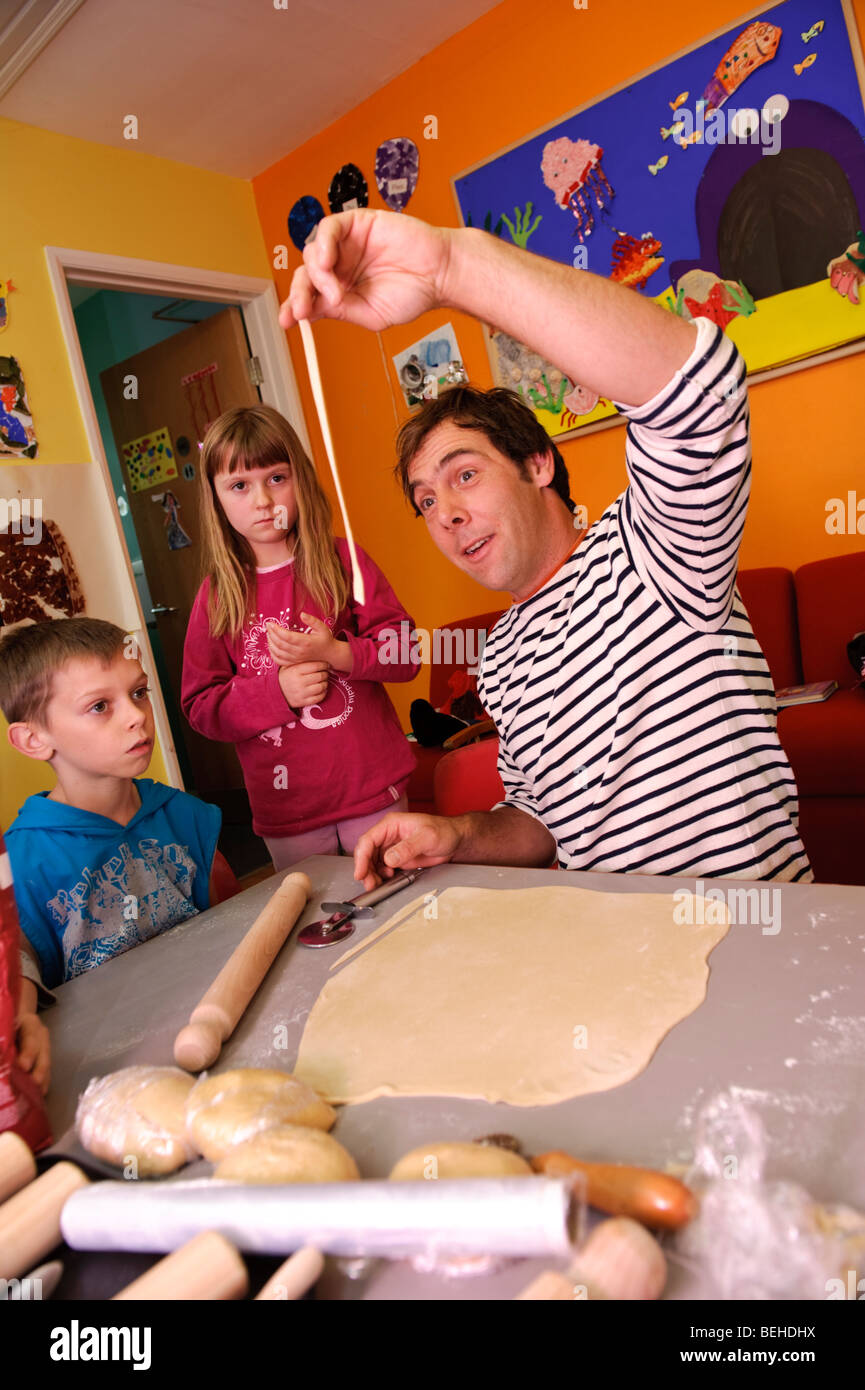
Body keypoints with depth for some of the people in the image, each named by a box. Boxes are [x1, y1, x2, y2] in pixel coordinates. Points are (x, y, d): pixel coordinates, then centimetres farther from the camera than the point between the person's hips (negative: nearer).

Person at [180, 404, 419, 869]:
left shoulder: (342, 560, -2)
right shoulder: (217, 595, 1)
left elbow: (405, 653, -3)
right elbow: (199, 705, 0)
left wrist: (336, 654, -20)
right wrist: (278, 691, -15)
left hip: (372, 787, -1)